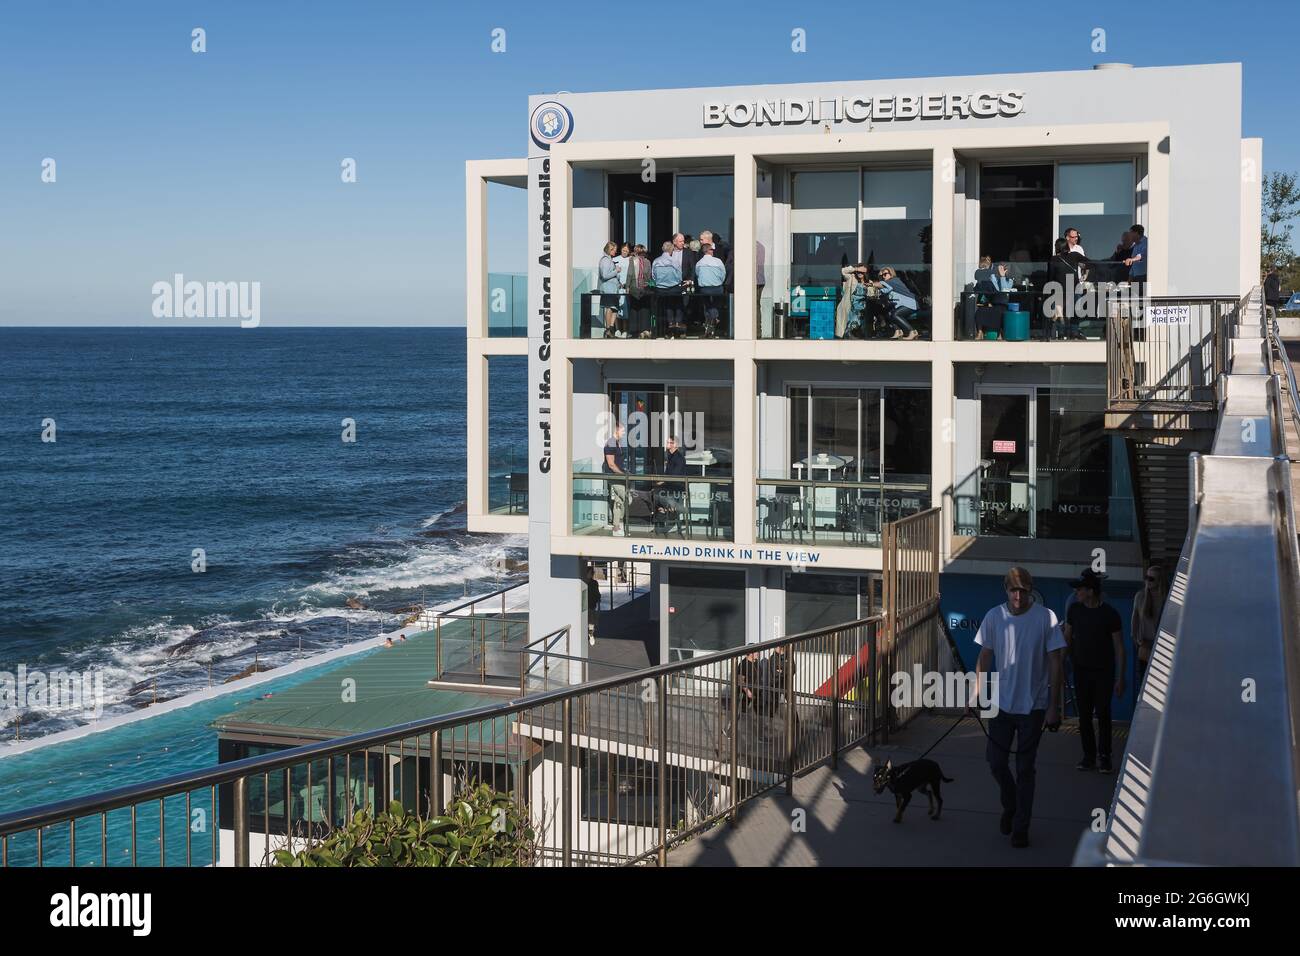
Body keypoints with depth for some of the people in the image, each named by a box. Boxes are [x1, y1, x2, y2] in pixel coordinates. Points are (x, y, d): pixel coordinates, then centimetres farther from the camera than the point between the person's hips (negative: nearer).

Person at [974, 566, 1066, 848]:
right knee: (996, 762, 7)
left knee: (1025, 769, 4)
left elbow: (1055, 664, -8)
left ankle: (1021, 827, 15)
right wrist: (981, 692, 0)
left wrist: (1053, 706, -10)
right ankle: (1010, 807, 35)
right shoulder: (994, 617, -2)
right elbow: (984, 658, 7)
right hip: (1002, 703, 3)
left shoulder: (1046, 618, -11)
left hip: (1033, 706, -3)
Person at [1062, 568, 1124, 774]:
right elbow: (1067, 638, 12)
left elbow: (1119, 648, -7)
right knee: (1084, 716, 5)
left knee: (1103, 714, -3)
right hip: (1081, 670, 4)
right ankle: (1089, 756, 13)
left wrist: (1120, 678, -9)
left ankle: (1104, 757, 7)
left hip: (1104, 672, -4)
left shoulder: (1110, 614, -10)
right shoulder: (1075, 610, 2)